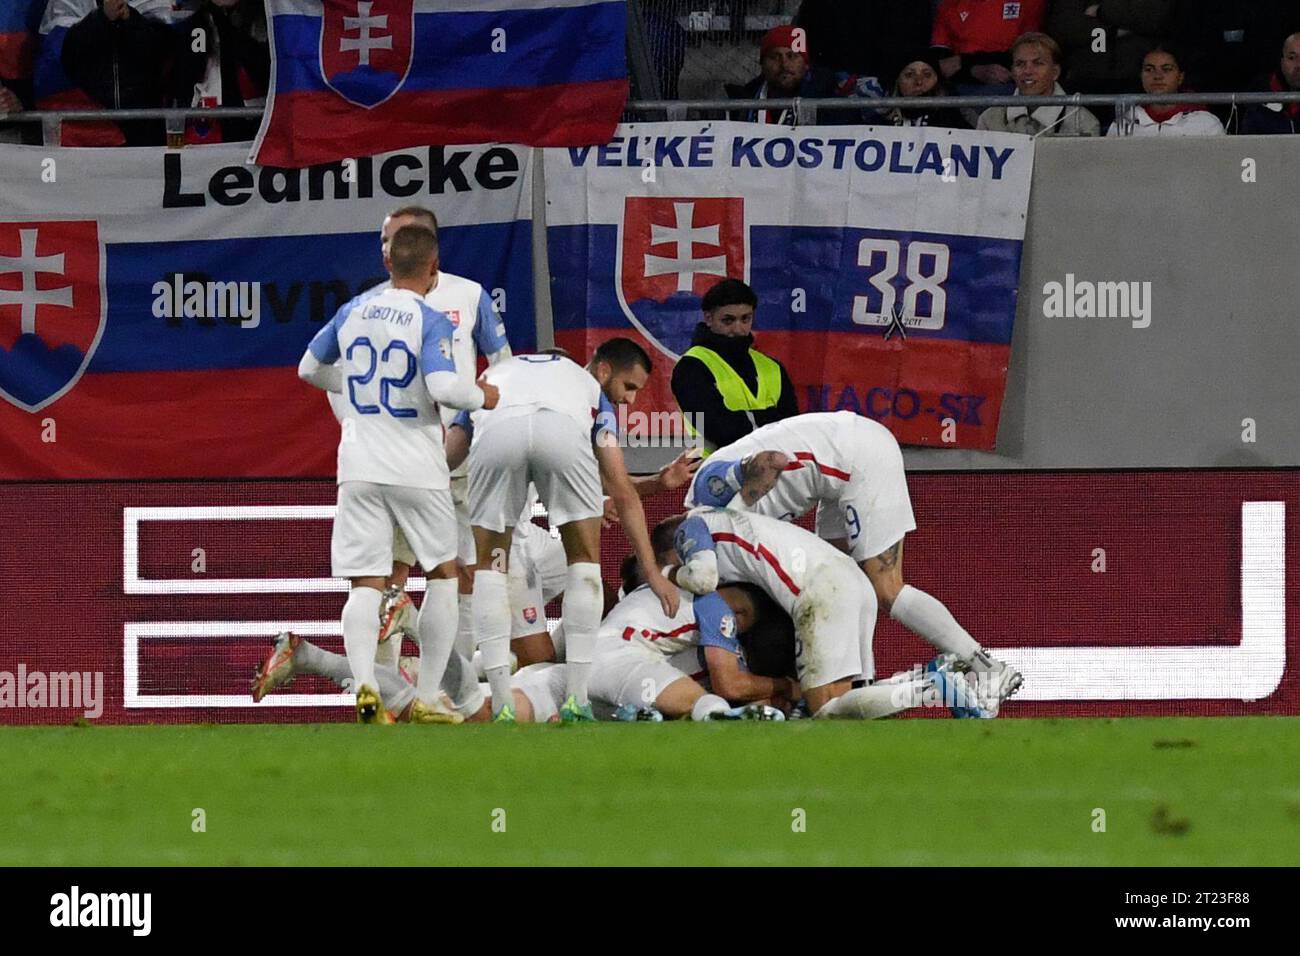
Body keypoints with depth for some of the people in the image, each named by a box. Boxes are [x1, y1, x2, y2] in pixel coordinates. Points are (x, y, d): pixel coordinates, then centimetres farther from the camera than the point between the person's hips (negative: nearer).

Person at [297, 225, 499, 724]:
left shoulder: (353, 312, 6)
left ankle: (364, 684, -26)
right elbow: (444, 387, -23)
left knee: (366, 584, -1)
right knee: (443, 574, 15)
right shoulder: (430, 323, -10)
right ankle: (428, 697, 10)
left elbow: (309, 369, 19)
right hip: (416, 467, -3)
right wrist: (483, 397, -3)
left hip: (360, 465, 3)